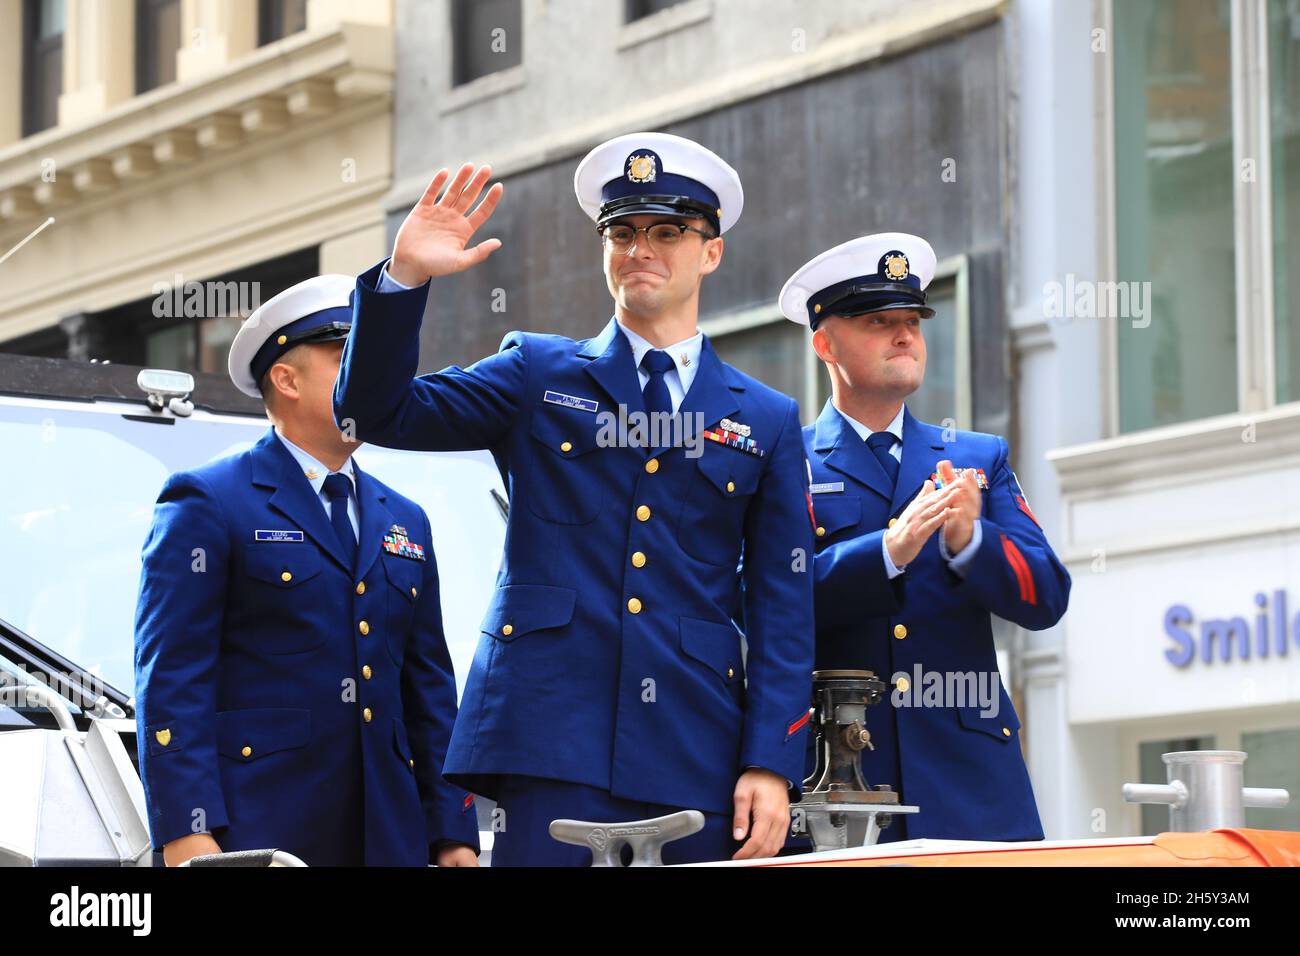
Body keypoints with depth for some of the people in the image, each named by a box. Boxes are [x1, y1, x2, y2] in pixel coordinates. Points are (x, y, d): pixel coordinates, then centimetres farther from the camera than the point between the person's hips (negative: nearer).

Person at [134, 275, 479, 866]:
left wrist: (454, 835, 11)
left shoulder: (405, 523, 21)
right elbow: (171, 679, -7)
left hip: (388, 838, 6)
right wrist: (185, 832, -17)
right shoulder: (205, 503, 0)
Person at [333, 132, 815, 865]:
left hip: (696, 764, 1)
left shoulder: (768, 421, 14)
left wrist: (772, 766, -1)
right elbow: (378, 413, 6)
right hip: (551, 745, -1)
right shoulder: (537, 375, 14)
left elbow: (783, 612, 9)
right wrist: (406, 279, -9)